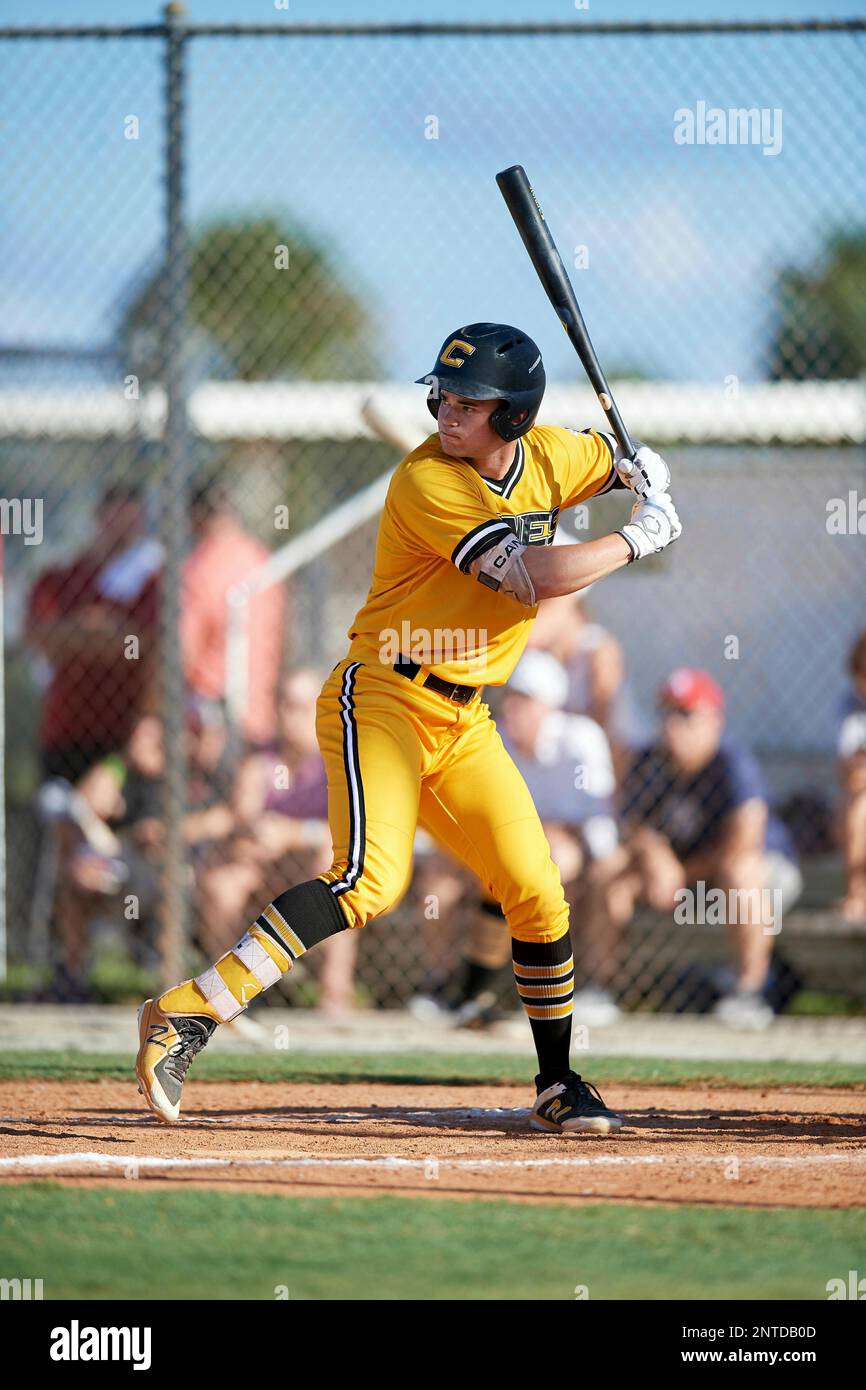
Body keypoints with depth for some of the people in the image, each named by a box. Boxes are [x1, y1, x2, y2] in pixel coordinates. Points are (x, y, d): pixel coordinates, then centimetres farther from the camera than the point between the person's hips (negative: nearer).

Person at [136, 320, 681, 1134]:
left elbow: (614, 461, 29)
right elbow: (531, 578, -24)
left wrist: (641, 475, 5)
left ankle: (557, 1086, 21)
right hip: (380, 699, -7)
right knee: (370, 879, -27)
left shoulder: (547, 457, 6)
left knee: (537, 896, 5)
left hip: (464, 722, 7)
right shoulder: (428, 483, -18)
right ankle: (190, 1014, -31)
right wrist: (637, 542, -13)